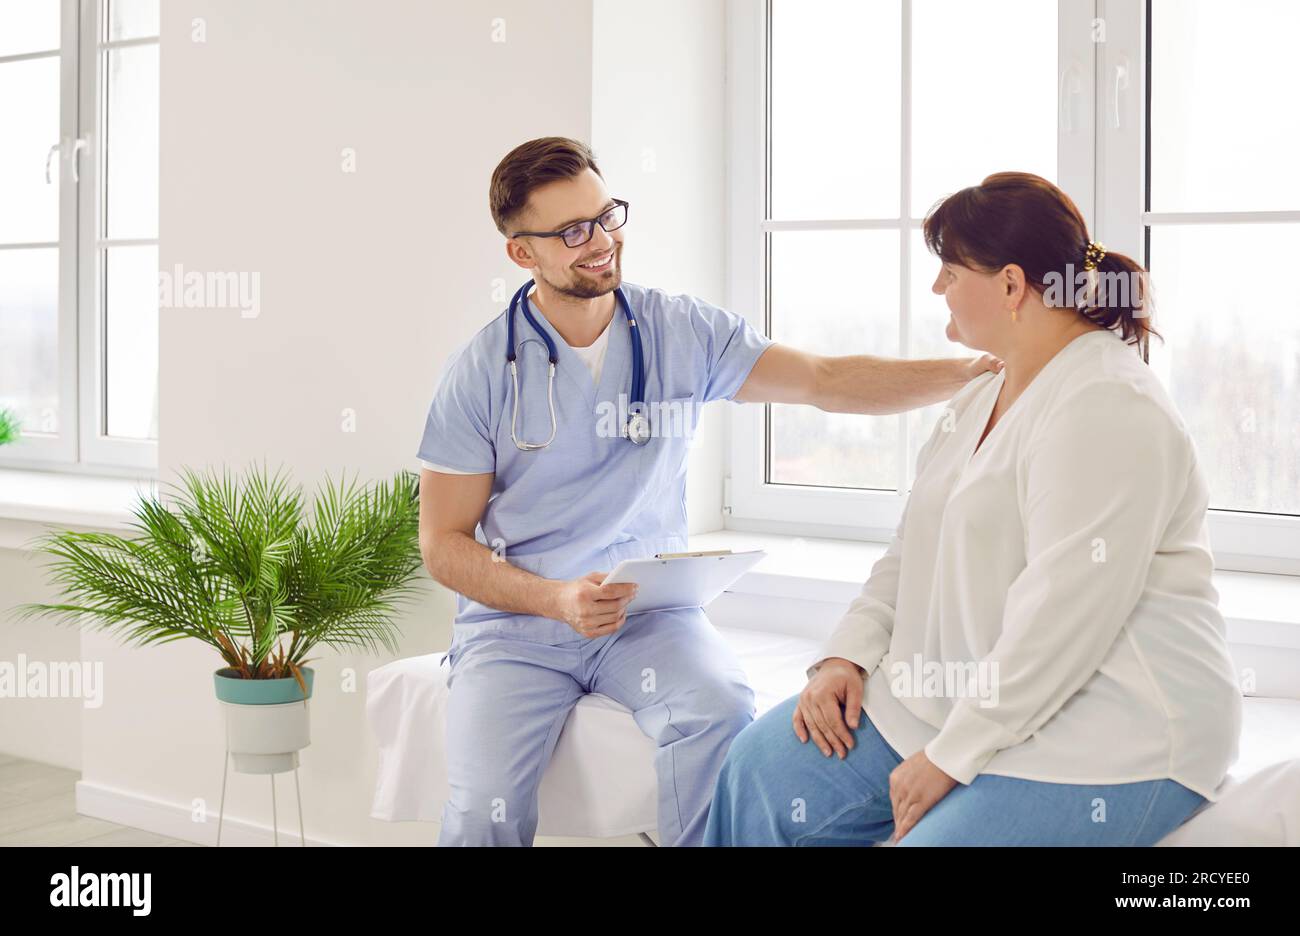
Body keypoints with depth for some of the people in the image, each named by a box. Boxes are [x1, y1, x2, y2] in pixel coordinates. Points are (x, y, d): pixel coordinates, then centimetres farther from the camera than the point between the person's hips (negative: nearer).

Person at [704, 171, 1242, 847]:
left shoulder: (1107, 410, -19)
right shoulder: (983, 396, 14)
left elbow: (1063, 620, -25)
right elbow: (912, 548, 17)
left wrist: (948, 759, -21)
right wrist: (847, 656, 1)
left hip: (1103, 741, -9)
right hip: (961, 697, 9)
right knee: (762, 770, 0)